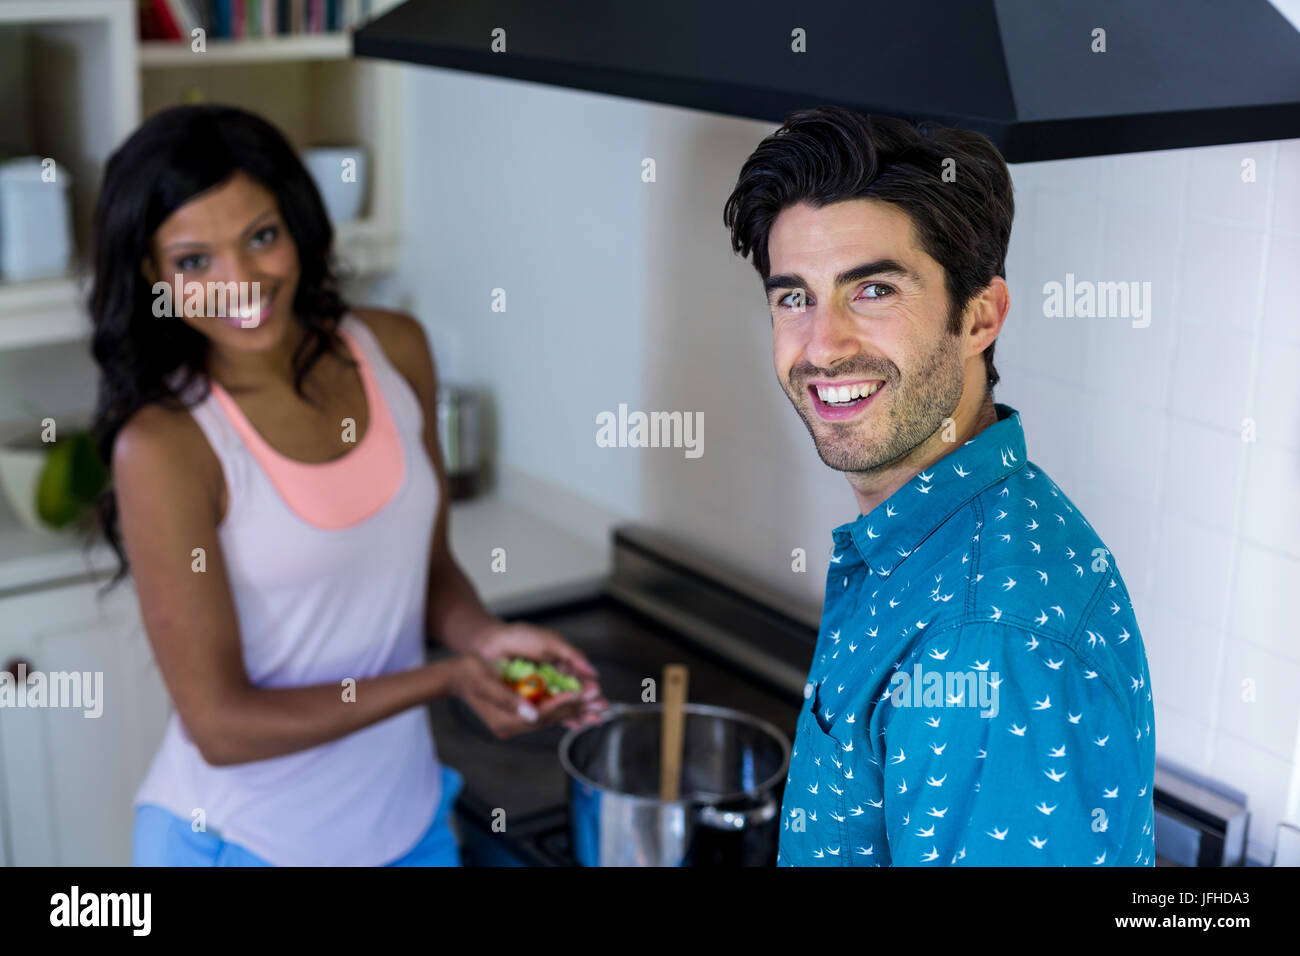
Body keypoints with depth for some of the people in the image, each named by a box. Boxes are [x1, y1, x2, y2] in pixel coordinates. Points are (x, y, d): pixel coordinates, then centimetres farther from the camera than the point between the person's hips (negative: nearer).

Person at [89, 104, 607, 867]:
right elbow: (221, 725, -19)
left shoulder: (395, 350, -6)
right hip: (240, 839, -5)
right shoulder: (164, 446, -21)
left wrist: (485, 637, -14)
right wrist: (446, 680, -20)